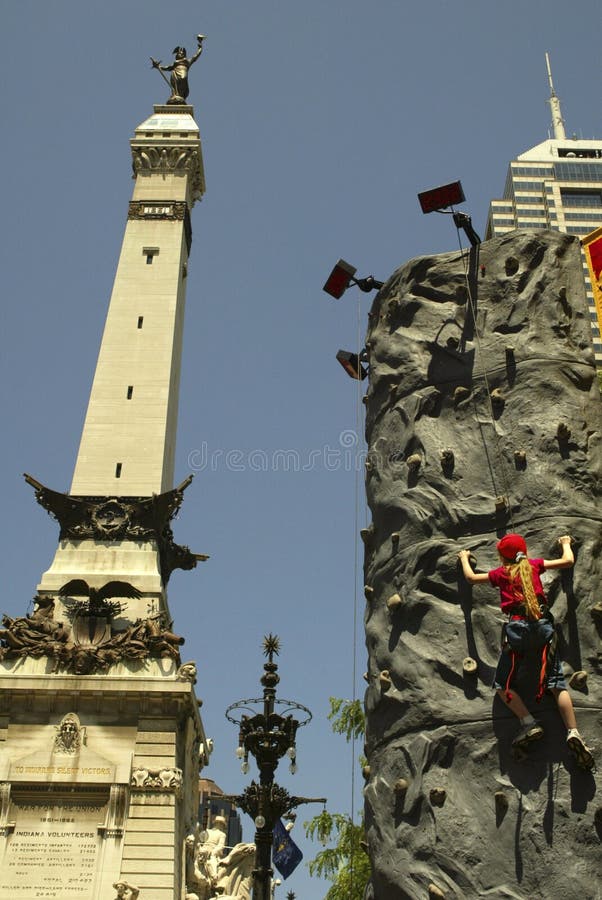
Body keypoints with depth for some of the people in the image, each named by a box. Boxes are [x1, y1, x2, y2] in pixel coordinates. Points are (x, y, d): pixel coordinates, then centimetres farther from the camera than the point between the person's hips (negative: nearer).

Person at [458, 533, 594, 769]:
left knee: (503, 685, 8)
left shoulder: (501, 573, 13)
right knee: (556, 683, 2)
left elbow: (471, 577, 25)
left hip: (517, 627, -2)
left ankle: (529, 723, -9)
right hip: (543, 625, 2)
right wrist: (566, 544, 41)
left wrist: (464, 558, 44)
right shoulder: (534, 565, 15)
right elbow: (568, 561, 20)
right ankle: (573, 732, -14)